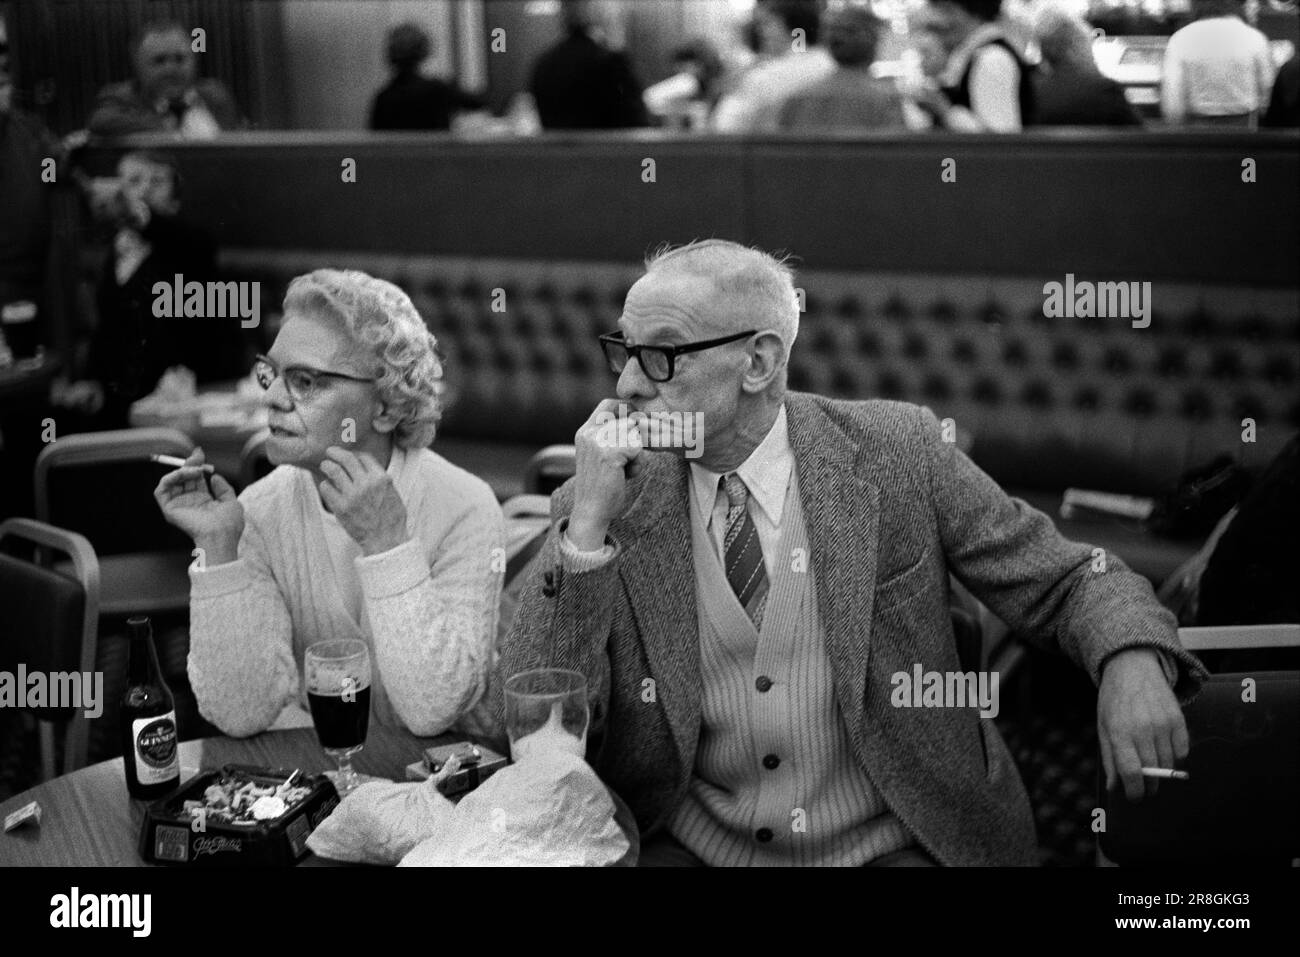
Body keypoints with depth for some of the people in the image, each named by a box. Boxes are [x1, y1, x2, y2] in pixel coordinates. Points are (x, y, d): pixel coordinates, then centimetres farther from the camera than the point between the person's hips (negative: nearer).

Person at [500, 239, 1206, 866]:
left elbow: (1066, 583, 4)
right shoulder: (606, 504, 0)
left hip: (888, 843, 0)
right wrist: (587, 525, -15)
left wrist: (1134, 662, -18)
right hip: (685, 845, 0)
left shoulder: (897, 454, -2)